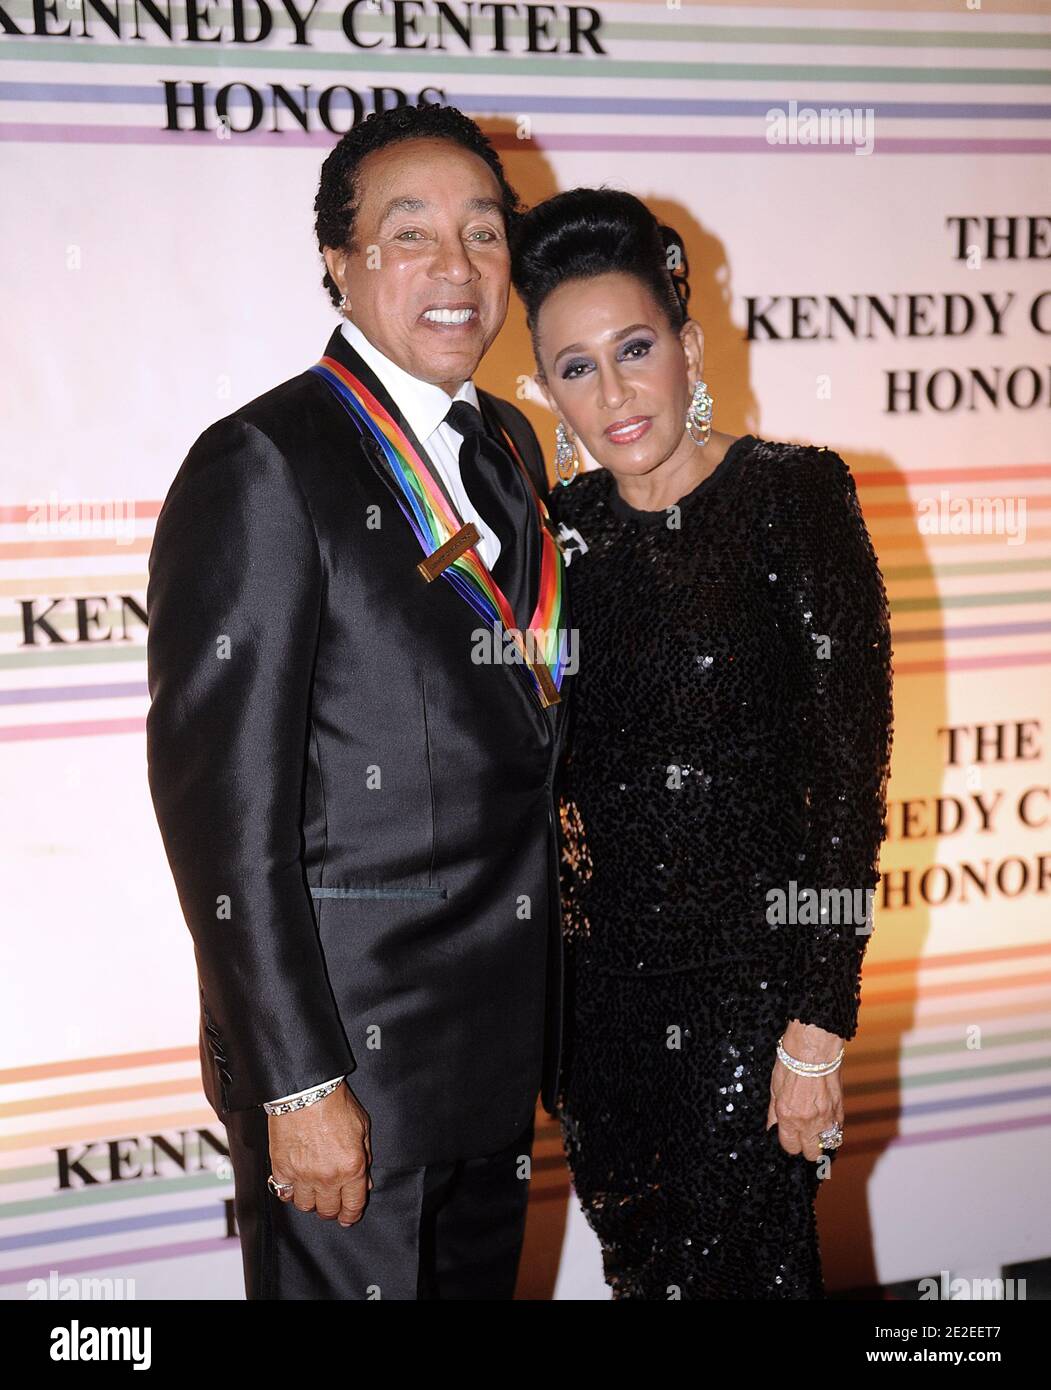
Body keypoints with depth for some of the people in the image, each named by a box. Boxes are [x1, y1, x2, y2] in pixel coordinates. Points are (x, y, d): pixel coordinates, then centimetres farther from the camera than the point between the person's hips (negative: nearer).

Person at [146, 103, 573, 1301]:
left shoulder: (507, 448, 10)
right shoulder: (263, 464, -14)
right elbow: (220, 795, -18)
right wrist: (297, 1084, -18)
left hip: (498, 1042, 8)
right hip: (347, 1045, -7)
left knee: (481, 1282, 21)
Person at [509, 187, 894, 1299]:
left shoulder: (792, 496, -11)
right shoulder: (564, 525, 3)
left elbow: (850, 757, -13)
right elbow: (551, 756, 10)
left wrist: (819, 1027, -15)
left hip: (750, 964, -5)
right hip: (599, 968, 5)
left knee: (740, 1260, 4)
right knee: (636, 1259, 18)